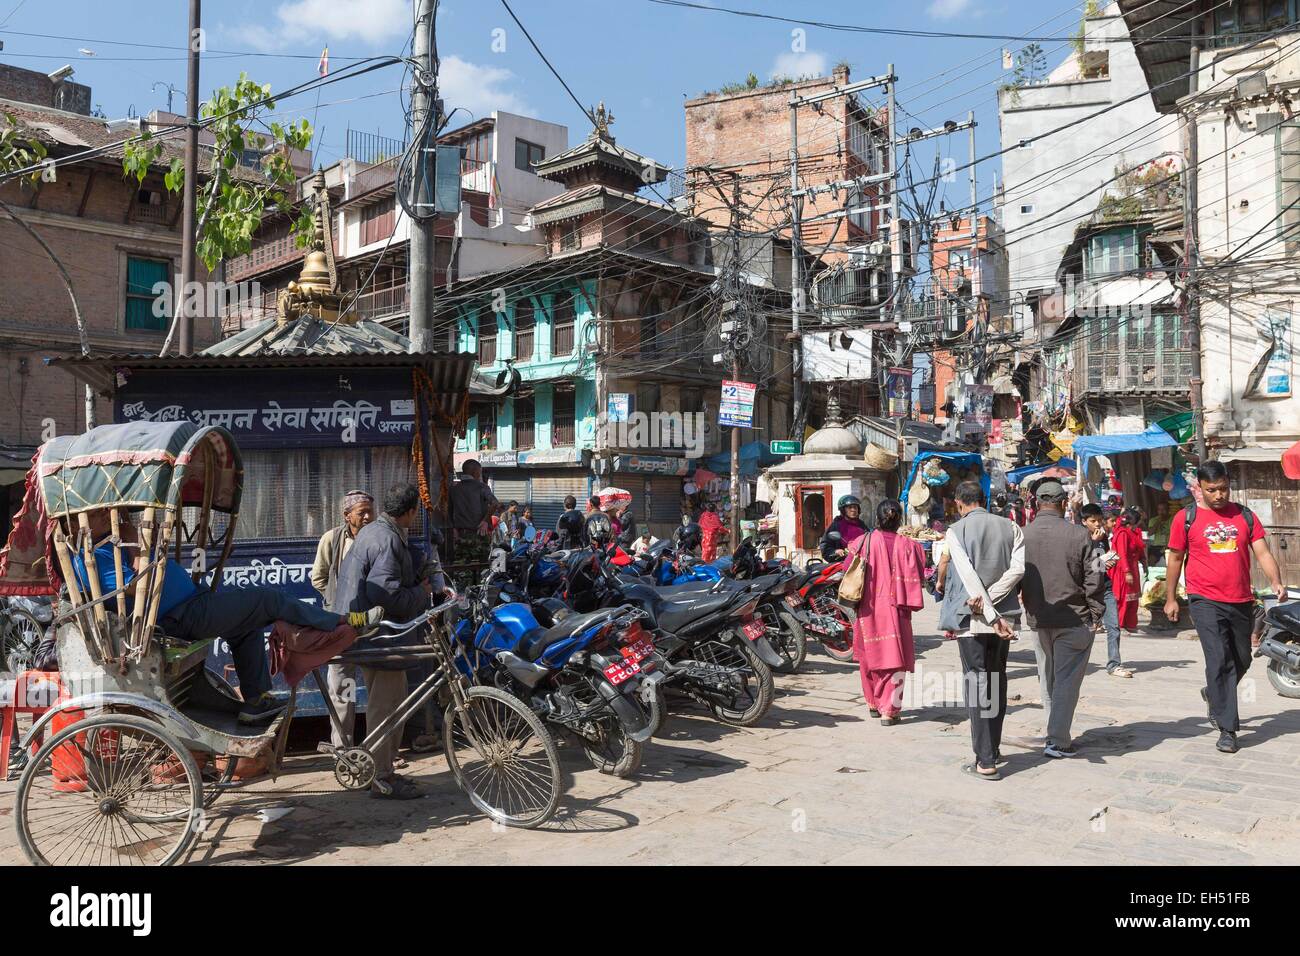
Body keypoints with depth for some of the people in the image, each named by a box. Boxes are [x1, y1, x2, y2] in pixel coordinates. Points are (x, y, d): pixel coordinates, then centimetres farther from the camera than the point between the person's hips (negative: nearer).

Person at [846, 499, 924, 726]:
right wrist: (912, 602, 9)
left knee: (870, 655, 17)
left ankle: (873, 703, 30)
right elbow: (914, 577, -5)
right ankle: (889, 710, 0)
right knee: (895, 657, 4)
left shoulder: (864, 542, -6)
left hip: (868, 608, 2)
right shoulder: (907, 545, -7)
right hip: (894, 608, -2)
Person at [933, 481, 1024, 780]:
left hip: (972, 620, -4)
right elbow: (1018, 568, -9)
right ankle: (993, 748, 28)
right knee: (997, 683, 16)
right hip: (1003, 616, 4)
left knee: (977, 686, -1)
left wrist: (992, 618, -18)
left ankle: (985, 762, -1)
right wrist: (989, 600, -11)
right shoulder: (1010, 528, 6)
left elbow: (969, 577, -16)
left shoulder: (955, 532, -5)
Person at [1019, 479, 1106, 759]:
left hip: (1038, 619, 3)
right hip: (1073, 619, -3)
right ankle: (1058, 741, 2)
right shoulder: (1078, 534, -12)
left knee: (1047, 680, 17)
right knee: (1066, 680, 3)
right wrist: (1096, 614, 2)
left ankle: (1053, 734, 27)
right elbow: (1093, 579, -9)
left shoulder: (1021, 536, -3)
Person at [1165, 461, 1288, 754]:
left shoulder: (1245, 516, 7)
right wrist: (1170, 598, 5)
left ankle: (1213, 695, 44)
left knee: (1241, 661, 16)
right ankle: (1227, 729, -5)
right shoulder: (1186, 518, -1)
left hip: (1241, 601, 4)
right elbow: (1176, 558, 5)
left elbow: (1262, 553, 1)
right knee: (1219, 660, -12)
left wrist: (1276, 582, -18)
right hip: (1205, 601, -4)